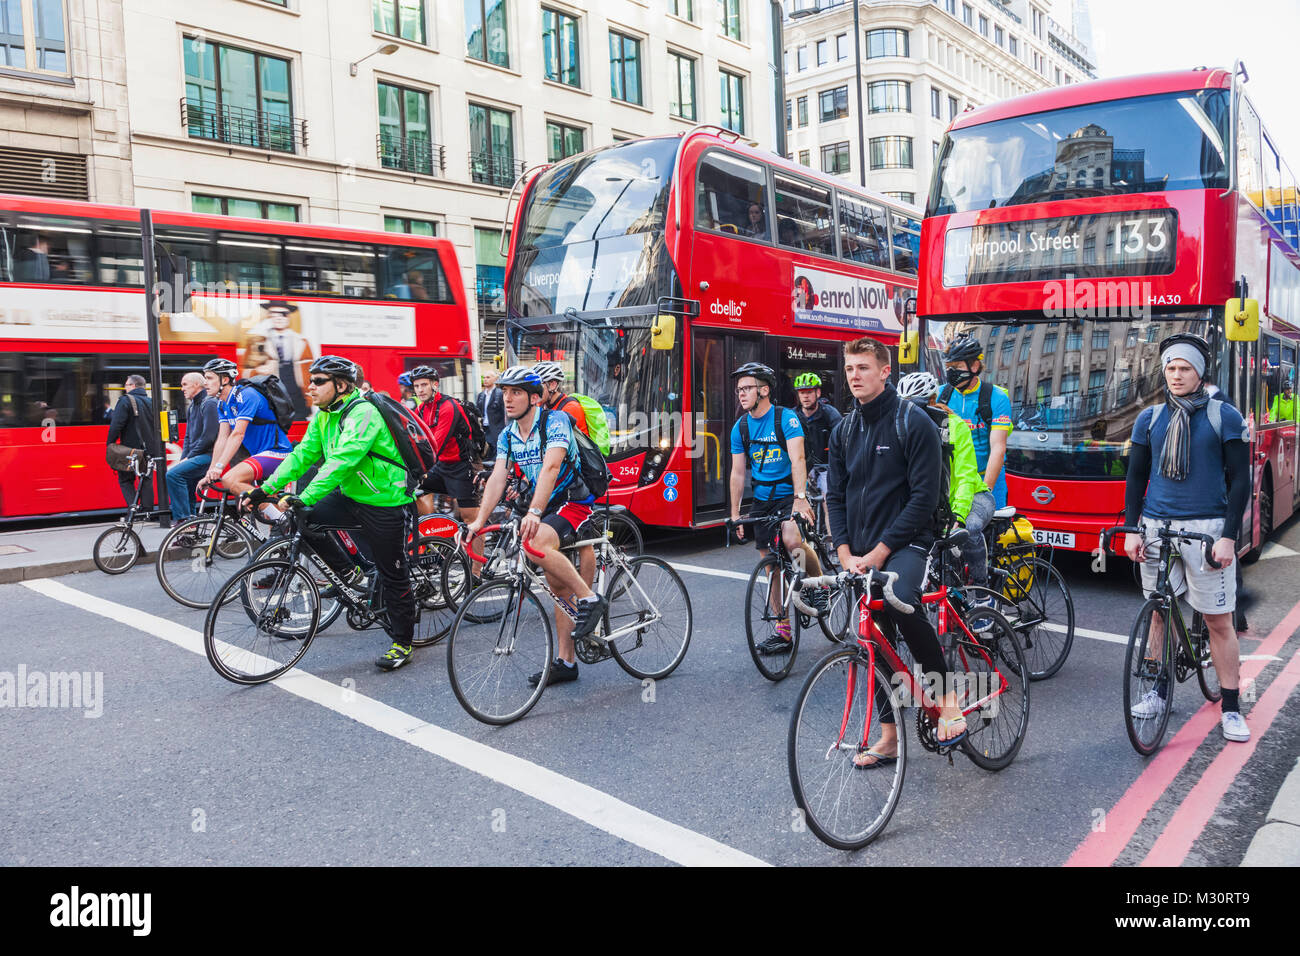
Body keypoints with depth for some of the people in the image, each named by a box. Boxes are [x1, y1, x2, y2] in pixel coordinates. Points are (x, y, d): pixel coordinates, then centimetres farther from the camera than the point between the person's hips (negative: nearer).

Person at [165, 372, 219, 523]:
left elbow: (209, 436, -17)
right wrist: (183, 459, 8)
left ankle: (183, 519, -23)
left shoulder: (209, 404, -9)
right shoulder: (191, 408, 21)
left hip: (207, 455, -10)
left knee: (173, 475, -24)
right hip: (195, 457, 10)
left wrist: (189, 457, -14)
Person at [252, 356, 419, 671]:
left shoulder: (363, 413, -22)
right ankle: (351, 575, 7)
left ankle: (402, 642, 16)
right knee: (305, 519, -11)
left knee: (393, 575, 0)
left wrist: (304, 498, -39)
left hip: (384, 503, -8)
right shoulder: (323, 415, 5)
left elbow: (341, 462, -32)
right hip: (351, 496, 8)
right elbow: (303, 454, 4)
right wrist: (267, 488, -6)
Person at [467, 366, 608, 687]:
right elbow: (498, 477, -2)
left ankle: (590, 598, -19)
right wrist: (479, 520, -16)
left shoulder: (555, 421, -16)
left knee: (536, 544, -34)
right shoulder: (507, 436, 6)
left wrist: (534, 512, -42)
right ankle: (565, 662, 16)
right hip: (545, 510, 7)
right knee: (559, 589, 9)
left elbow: (550, 467, -30)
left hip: (574, 503, -7)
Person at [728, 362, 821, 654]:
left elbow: (797, 460, -21)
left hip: (789, 494, -5)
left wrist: (800, 498, -35)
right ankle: (782, 630, 15)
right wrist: (735, 514, 3)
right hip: (762, 500, 5)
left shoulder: (786, 418, -11)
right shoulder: (740, 427, 3)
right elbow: (737, 473, 7)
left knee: (791, 541, -31)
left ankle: (820, 584, -1)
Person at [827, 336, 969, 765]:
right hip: (862, 553, 6)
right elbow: (836, 496, 11)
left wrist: (880, 551, -18)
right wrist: (846, 553, -3)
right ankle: (888, 737, 22)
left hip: (905, 544, -6)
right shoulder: (844, 430, 11)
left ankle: (946, 691, -14)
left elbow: (924, 497, -13)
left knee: (900, 601, -35)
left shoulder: (914, 423, -7)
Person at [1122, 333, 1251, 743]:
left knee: (1219, 620, 1)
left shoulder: (1225, 417, 0)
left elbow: (1240, 480, -1)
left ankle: (1231, 707, 11)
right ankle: (1160, 690, 23)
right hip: (1157, 526, 3)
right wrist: (1132, 530, 3)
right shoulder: (1149, 419, 9)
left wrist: (1229, 536, -9)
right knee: (1160, 612, 10)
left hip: (1207, 528, -3)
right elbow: (1136, 477, 12)